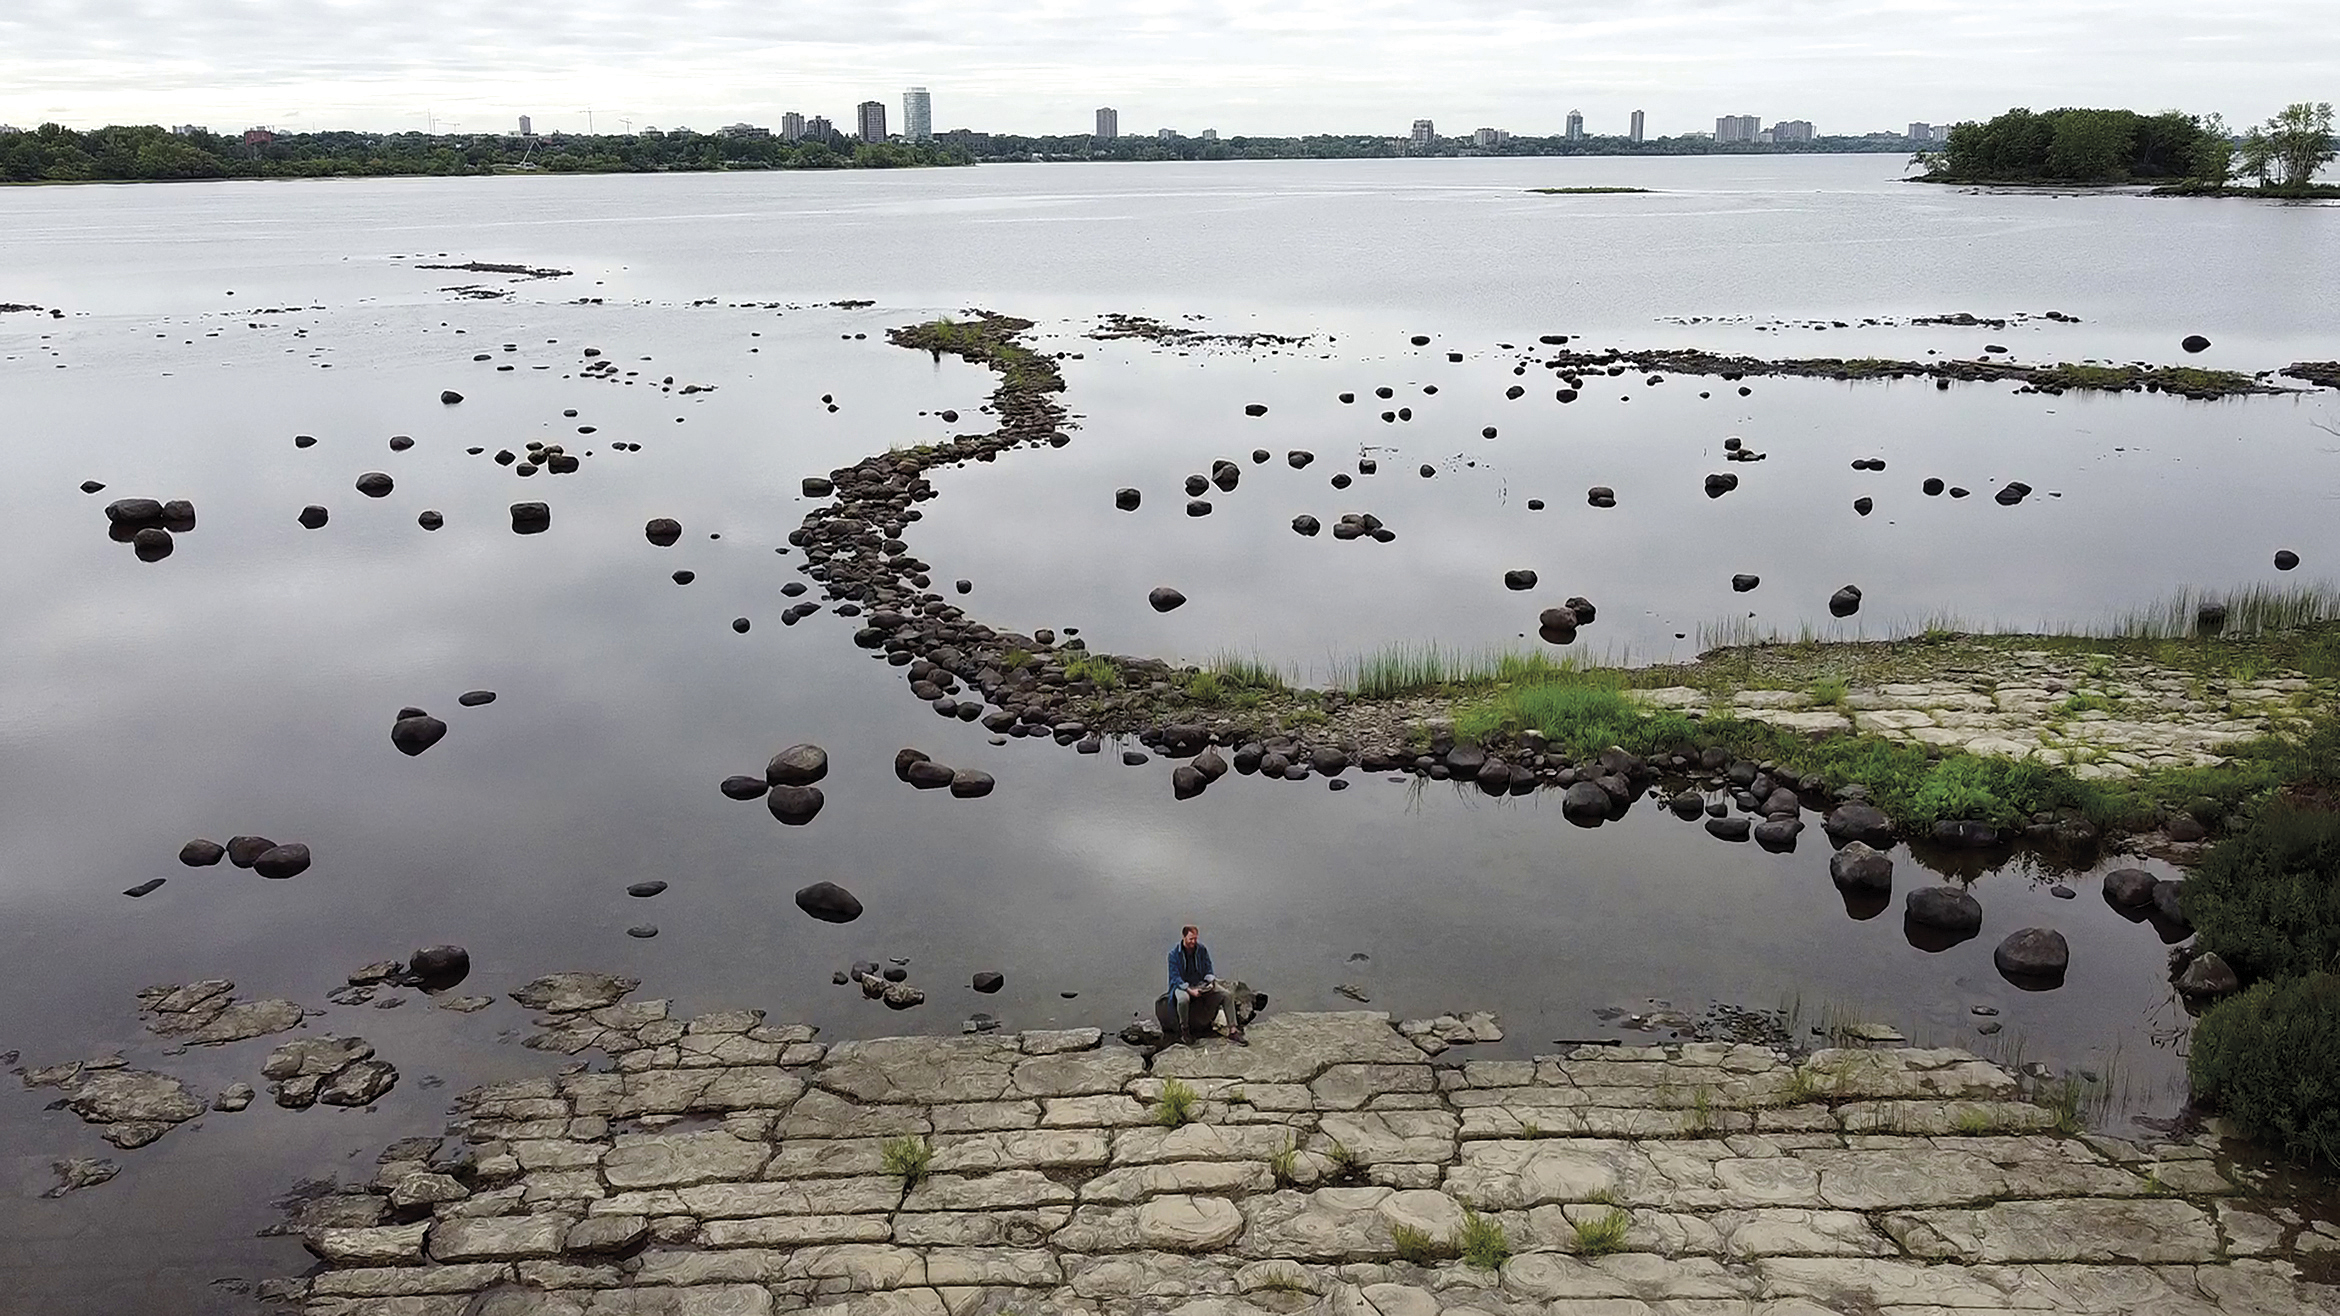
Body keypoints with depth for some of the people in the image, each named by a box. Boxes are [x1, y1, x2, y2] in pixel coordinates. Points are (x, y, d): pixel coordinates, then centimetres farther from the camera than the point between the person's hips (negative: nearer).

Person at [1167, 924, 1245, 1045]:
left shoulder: (1202, 950, 2)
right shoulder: (1174, 954, -9)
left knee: (1227, 995, -16)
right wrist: (1190, 990, -26)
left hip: (1202, 984, 4)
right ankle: (1184, 1030, -14)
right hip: (1182, 985, -4)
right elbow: (1175, 977, -13)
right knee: (1183, 999, -40)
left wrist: (1210, 983, -13)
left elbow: (1208, 971, 9)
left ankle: (1233, 1032, -13)